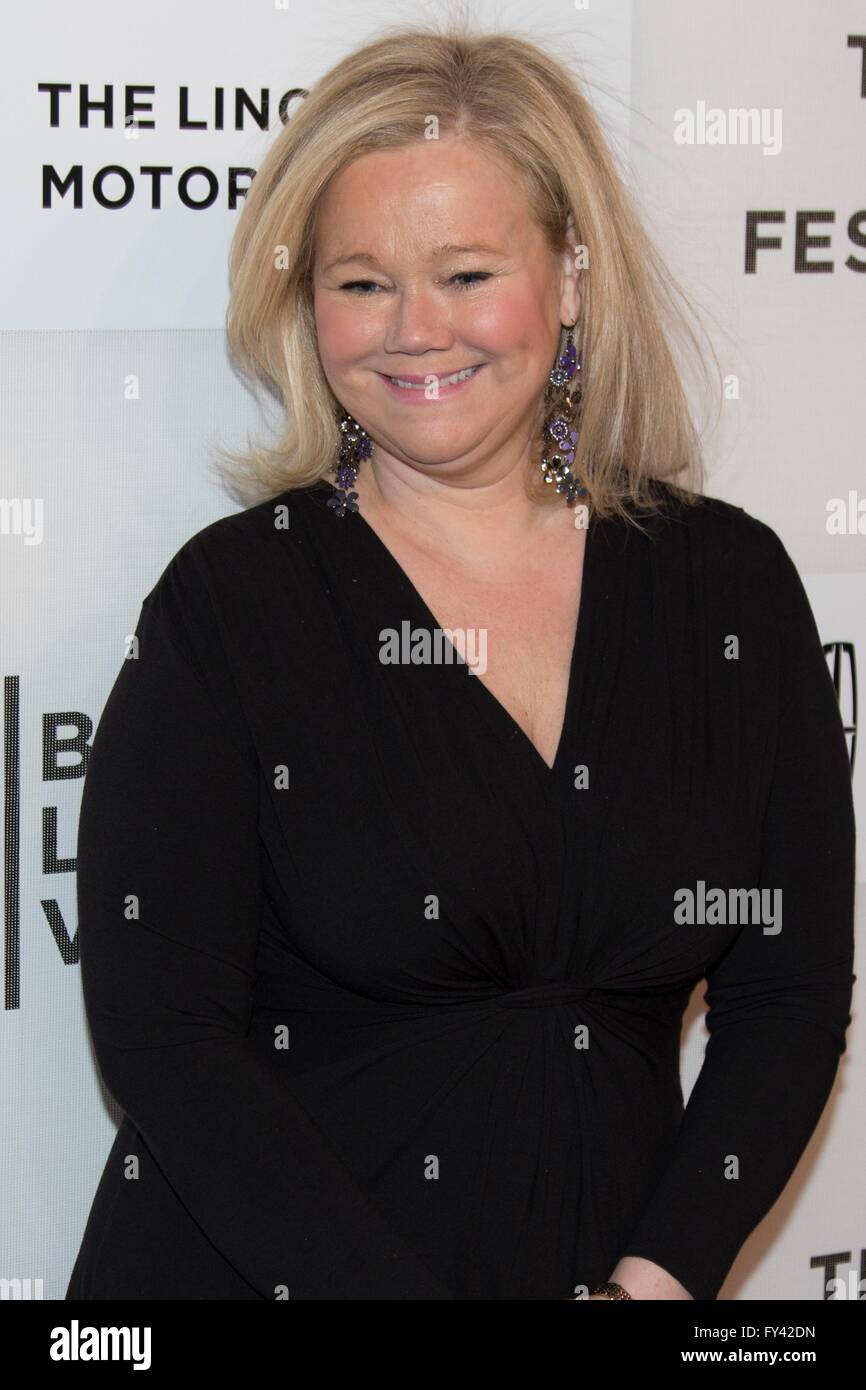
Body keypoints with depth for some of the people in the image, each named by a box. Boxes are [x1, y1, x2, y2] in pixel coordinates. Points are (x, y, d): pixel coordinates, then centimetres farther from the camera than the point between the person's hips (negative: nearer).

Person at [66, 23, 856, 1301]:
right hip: (269, 1267, -2)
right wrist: (396, 1292, -20)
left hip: (609, 1258, 2)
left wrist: (658, 1278, -13)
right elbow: (160, 1030, -12)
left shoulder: (730, 584, 0)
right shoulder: (230, 601, -8)